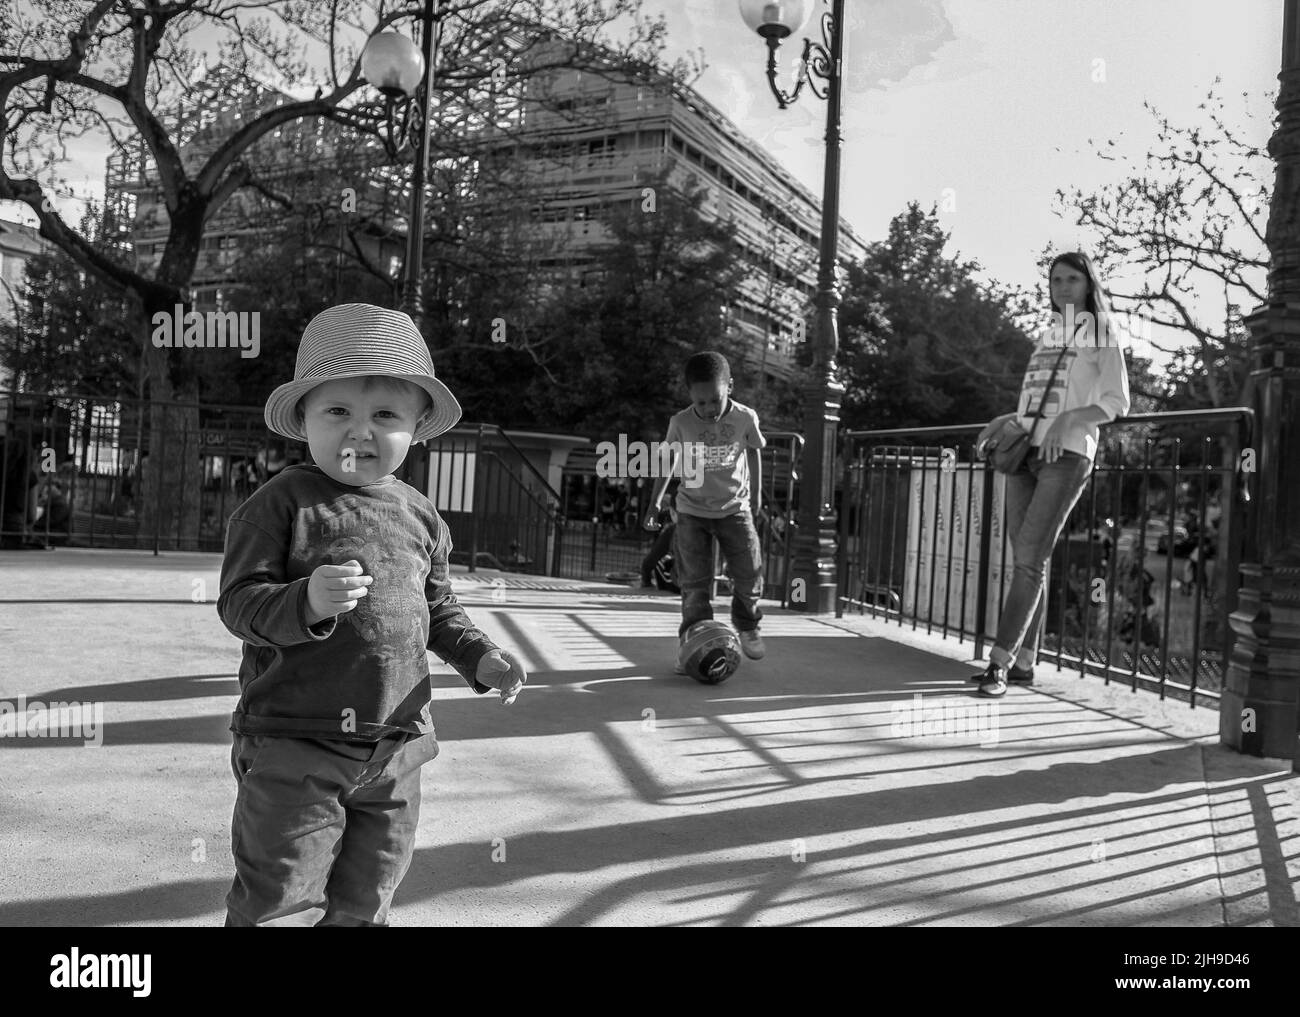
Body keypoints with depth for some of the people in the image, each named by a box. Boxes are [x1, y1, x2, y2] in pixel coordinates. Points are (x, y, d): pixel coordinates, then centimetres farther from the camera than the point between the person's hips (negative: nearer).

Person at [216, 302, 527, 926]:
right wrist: (307, 602, -33)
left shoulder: (420, 516, 6)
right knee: (280, 905, 4)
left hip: (394, 751, 5)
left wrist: (480, 657, 1)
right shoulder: (282, 502, -10)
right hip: (292, 748, -5)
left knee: (362, 904, 19)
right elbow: (239, 603, -15)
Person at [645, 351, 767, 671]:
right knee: (694, 581, -4)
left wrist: (755, 495, 16)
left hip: (735, 508, 1)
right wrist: (655, 501, 3)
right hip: (692, 511, -1)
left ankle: (747, 627, 25)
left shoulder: (745, 418, -12)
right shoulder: (681, 423, -13)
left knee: (749, 573, 0)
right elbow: (669, 461, 2)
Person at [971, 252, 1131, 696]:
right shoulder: (1046, 336, 21)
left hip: (1067, 455, -6)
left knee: (1030, 559, -14)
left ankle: (1000, 662, -17)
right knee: (1025, 561, 3)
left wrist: (1069, 419, -18)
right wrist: (1004, 420, 11)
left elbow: (1117, 402, -2)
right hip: (1024, 451, 6)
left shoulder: (1102, 334, 5)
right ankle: (1022, 664, 7)